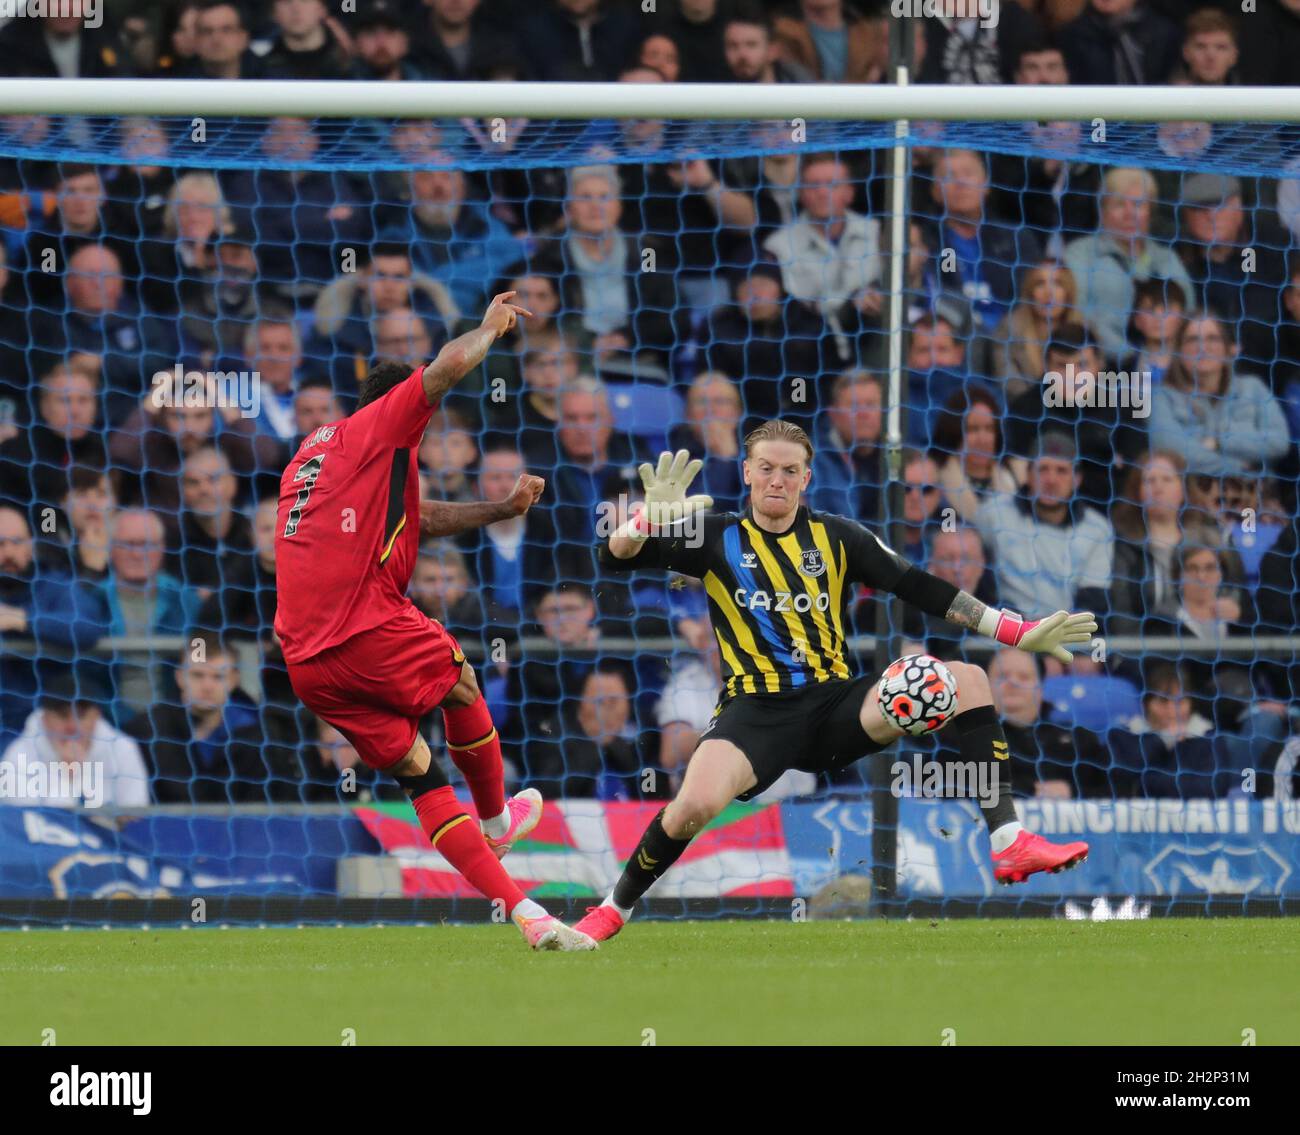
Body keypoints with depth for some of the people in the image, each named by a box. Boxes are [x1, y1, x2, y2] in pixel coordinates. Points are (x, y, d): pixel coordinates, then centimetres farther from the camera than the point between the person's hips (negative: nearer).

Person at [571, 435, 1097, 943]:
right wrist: (652, 517, -25)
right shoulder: (717, 538, 6)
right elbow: (618, 554, -2)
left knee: (967, 679, -16)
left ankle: (1008, 844, -17)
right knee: (694, 804, -33)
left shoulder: (836, 538, 11)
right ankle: (613, 911, -9)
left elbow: (921, 588, 11)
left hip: (835, 706, 3)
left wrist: (1021, 632, 5)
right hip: (756, 709, -3)